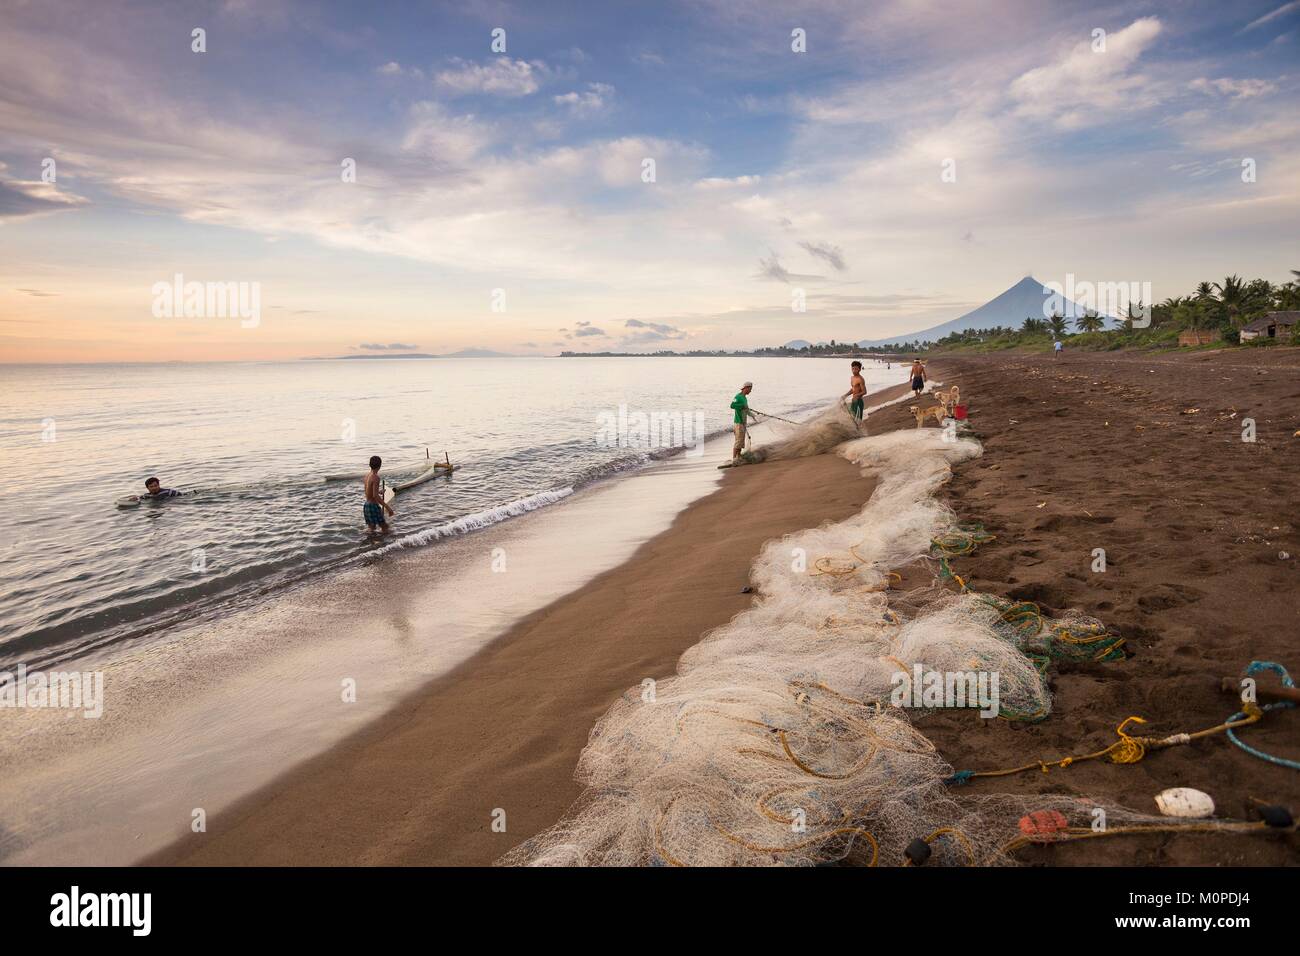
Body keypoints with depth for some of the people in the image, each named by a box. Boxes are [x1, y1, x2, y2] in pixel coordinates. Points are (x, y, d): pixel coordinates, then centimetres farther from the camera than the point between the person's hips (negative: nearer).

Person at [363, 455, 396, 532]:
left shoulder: (367, 476, 7)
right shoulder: (376, 477, -19)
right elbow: (375, 496, -26)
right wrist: (387, 507, -26)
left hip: (366, 505, 8)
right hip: (373, 506, -8)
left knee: (371, 528, 15)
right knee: (384, 527, -2)